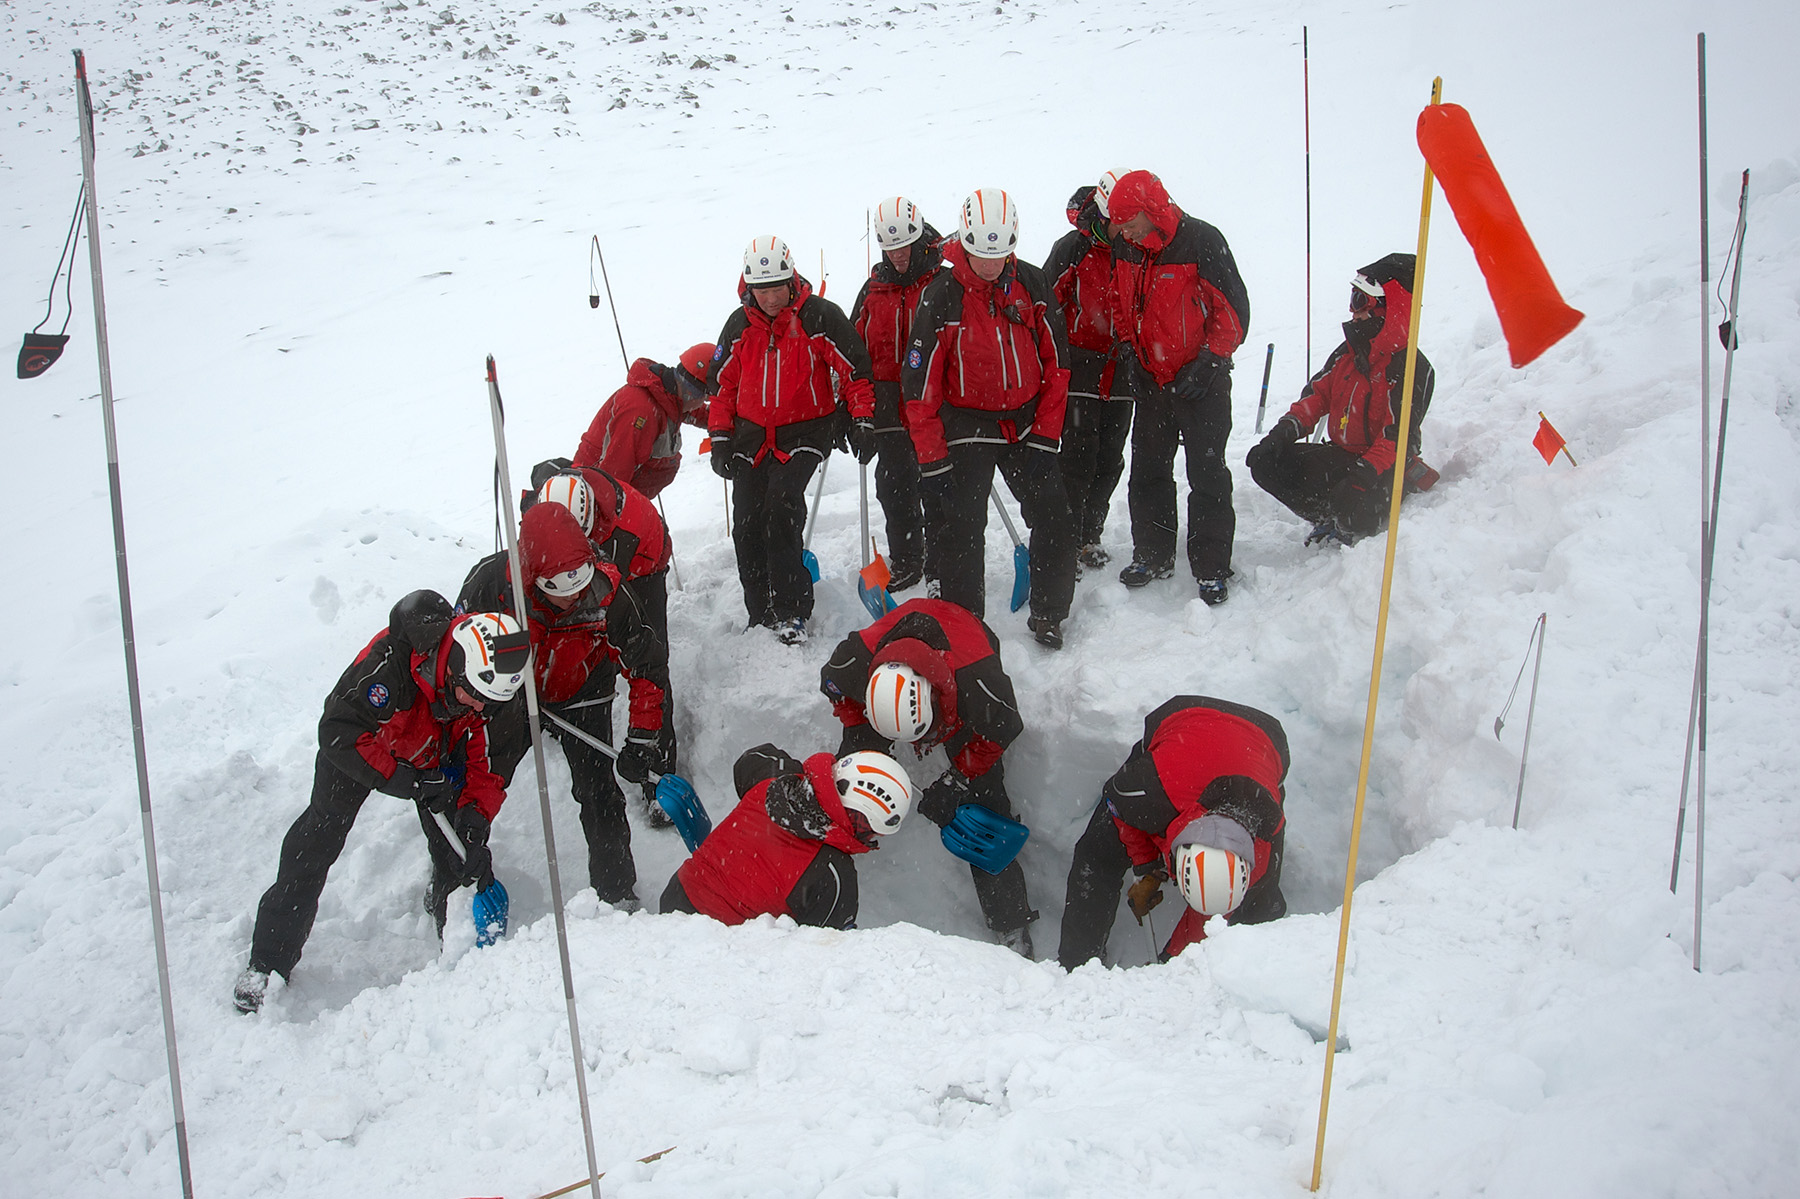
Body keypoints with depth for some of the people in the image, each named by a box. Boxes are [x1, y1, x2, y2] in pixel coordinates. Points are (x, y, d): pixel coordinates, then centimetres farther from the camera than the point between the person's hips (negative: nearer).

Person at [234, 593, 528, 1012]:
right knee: (316, 842, -7)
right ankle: (268, 962, 5)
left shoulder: (489, 682, -26)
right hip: (358, 744, -3)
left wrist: (476, 814, -28)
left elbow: (485, 757, -15)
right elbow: (338, 733, -36)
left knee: (459, 853, -7)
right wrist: (405, 780, -39)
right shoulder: (391, 661, -42)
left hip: (437, 753, 4)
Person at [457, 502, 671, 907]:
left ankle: (617, 894, 11)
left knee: (598, 796, -7)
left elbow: (648, 665, -20)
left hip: (580, 699, -1)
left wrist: (641, 740, -23)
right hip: (508, 695, 1)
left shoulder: (607, 595, -33)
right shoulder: (490, 580, -31)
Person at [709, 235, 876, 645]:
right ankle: (761, 615, 11)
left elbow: (856, 368, -1)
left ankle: (791, 611, -17)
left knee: (783, 504, -24)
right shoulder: (739, 326, 6)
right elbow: (723, 384, 15)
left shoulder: (819, 316, -8)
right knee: (747, 523, -3)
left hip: (805, 431, -5)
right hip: (752, 434, 5)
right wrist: (720, 438, 10)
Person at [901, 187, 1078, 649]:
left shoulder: (1032, 285, -4)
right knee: (961, 531, -2)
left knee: (1055, 521, 4)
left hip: (1025, 422, 3)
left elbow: (1055, 364, 2)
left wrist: (1044, 437, -3)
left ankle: (1048, 614, 23)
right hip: (965, 428, -3)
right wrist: (932, 459, -11)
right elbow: (920, 384, -10)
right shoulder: (941, 297, -13)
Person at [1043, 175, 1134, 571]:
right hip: (1079, 371, -5)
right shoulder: (1074, 248, -7)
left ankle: (1089, 535, 23)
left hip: (1119, 376, 5)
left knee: (1109, 462, 9)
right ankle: (1067, 540, 5)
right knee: (1077, 459, -7)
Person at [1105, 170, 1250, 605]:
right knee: (1147, 471, 12)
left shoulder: (1202, 242, -17)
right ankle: (1153, 555, 27)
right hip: (1151, 379, 6)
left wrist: (1208, 360, -19)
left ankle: (1211, 568, 8)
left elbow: (1234, 308, -14)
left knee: (1207, 475, -1)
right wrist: (1128, 346, 4)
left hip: (1202, 381, -6)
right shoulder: (1124, 249, 1)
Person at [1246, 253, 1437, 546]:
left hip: (1379, 468, -8)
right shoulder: (1349, 351, 8)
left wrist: (1364, 475, -37)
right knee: (1264, 460, -7)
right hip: (1338, 455, 8)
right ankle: (1327, 520, 0)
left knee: (1354, 513, -38)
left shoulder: (1413, 370, -16)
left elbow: (1398, 438, -24)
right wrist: (1287, 429, -6)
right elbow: (1318, 393, 11)